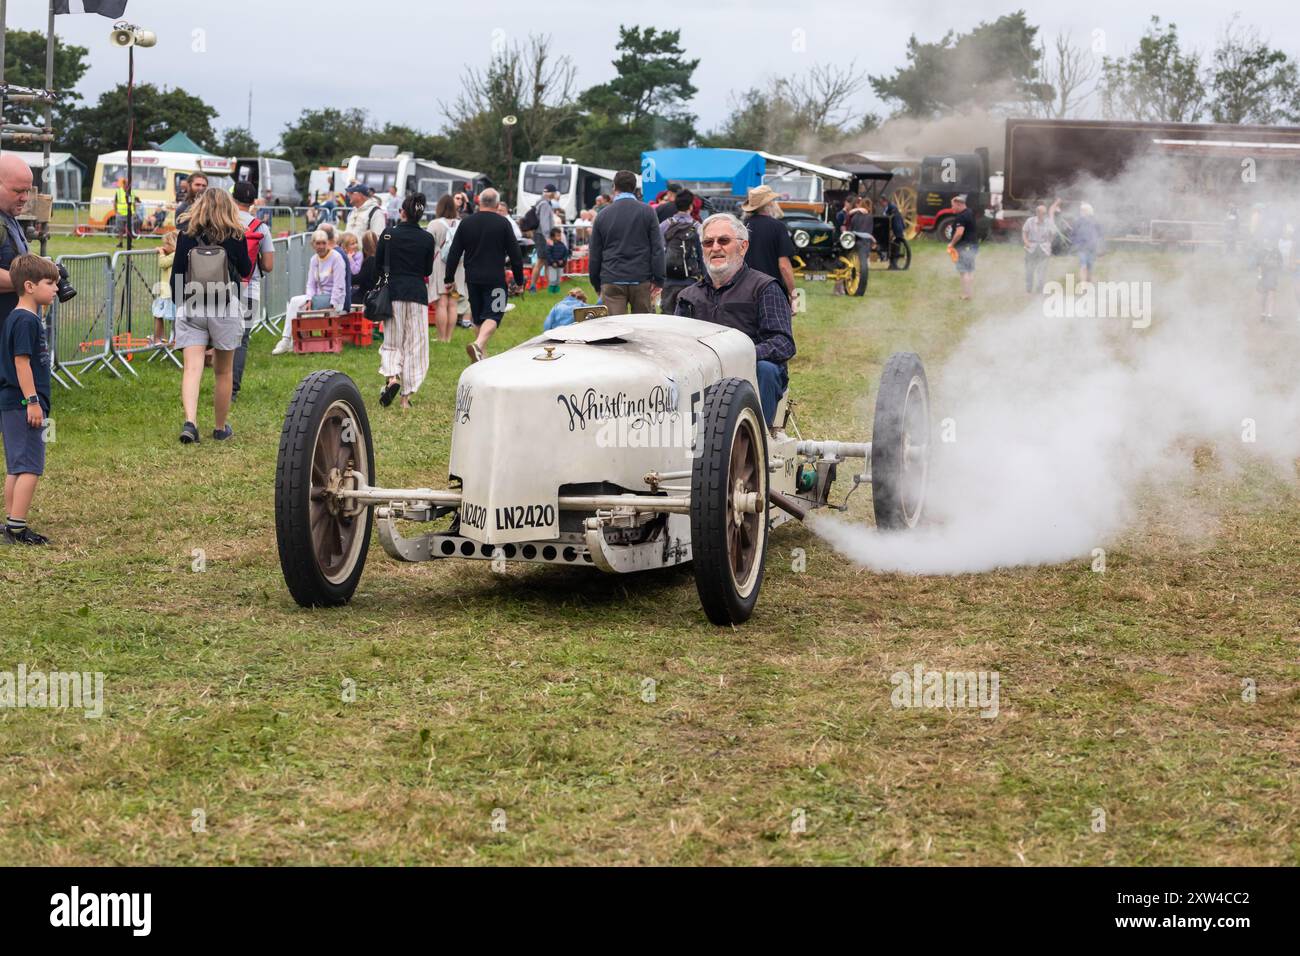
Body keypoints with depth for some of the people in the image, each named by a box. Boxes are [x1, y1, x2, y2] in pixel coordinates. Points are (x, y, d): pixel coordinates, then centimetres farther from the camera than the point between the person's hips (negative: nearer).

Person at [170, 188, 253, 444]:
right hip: (226, 309, 0)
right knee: (223, 372, 12)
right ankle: (220, 428, 22)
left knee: (191, 369, -6)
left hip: (191, 308, 0)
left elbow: (177, 273, 4)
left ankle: (189, 422, -26)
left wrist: (178, 303, 15)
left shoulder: (187, 233, 2)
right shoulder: (235, 236, -1)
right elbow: (246, 271, 11)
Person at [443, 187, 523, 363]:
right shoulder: (503, 223, -3)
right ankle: (478, 344, -31)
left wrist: (448, 279, 13)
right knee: (493, 316, -7)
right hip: (495, 279, -4)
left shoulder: (466, 223, 6)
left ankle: (482, 354, 19)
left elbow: (454, 254, 7)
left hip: (472, 279, 4)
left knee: (479, 318, 16)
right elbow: (515, 254, -2)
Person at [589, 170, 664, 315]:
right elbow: (657, 249, -4)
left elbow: (594, 255, 10)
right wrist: (658, 281, -2)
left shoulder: (602, 216, 6)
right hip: (641, 281, 0)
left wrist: (597, 285, 19)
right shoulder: (647, 212, 2)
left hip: (611, 282, 0)